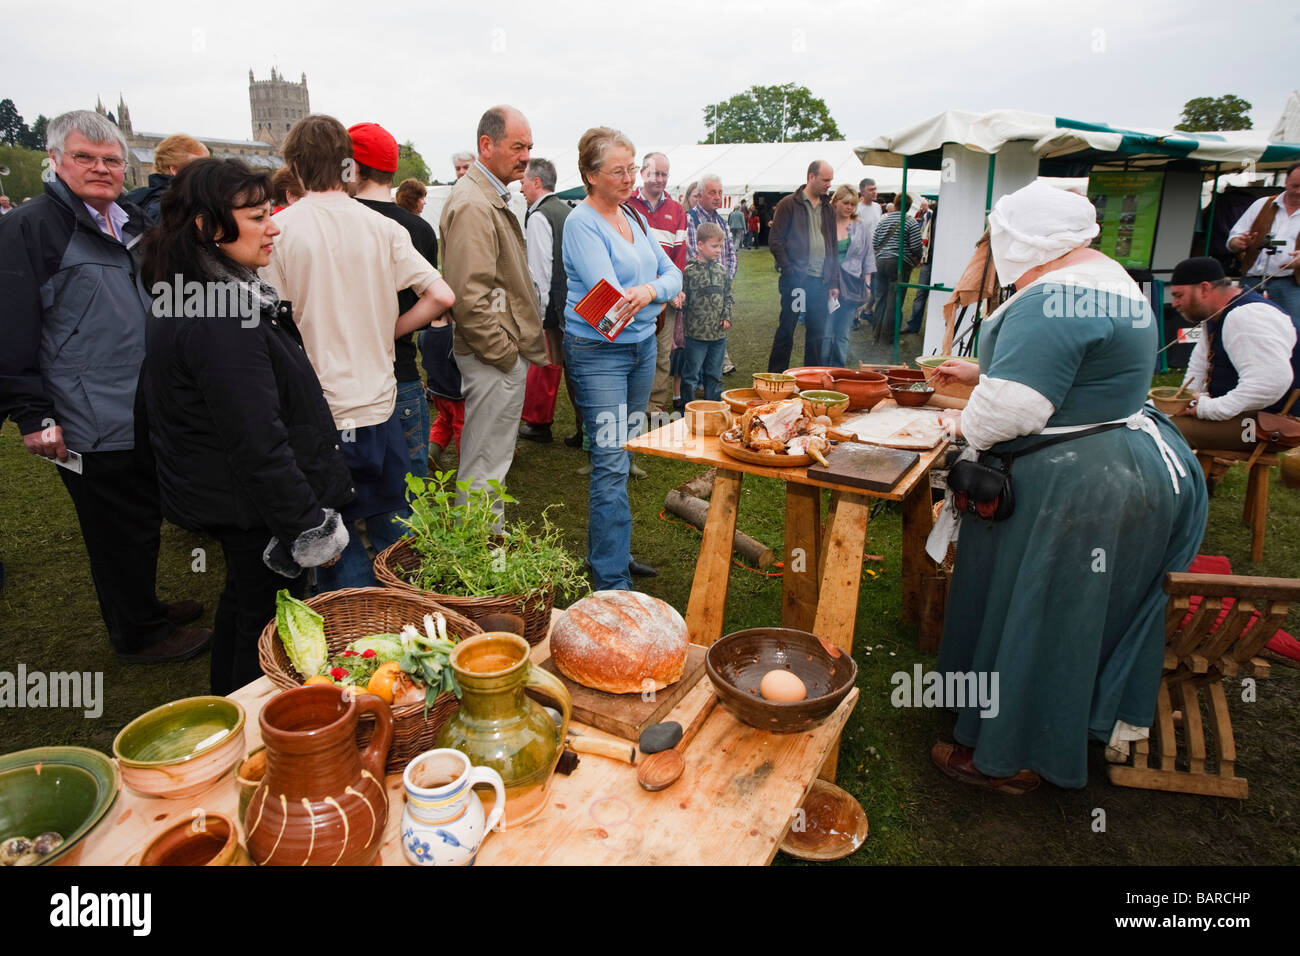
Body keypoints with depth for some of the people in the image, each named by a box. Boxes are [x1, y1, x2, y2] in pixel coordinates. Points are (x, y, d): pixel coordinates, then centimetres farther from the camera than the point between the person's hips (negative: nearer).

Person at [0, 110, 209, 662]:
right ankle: (138, 636, 19)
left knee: (144, 521, 20)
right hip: (94, 426, -8)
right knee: (121, 533, 3)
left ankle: (145, 610, 37)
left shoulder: (134, 224, 16)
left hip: (148, 419, 8)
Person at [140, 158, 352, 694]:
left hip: (225, 502, 11)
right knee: (268, 628, 5)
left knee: (243, 601, 26)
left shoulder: (188, 301, 7)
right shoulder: (219, 322, -27)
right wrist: (310, 528, -23)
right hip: (254, 509, -11)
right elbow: (258, 443, -29)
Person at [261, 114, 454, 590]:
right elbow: (441, 296, -6)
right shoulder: (382, 227, -2)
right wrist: (387, 332, 6)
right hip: (380, 402, 2)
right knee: (392, 525, 16)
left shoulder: (278, 230, -7)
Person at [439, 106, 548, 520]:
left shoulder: (492, 198, 17)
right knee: (485, 465, -1)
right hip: (495, 359, -11)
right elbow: (469, 296, -25)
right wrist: (503, 352, -17)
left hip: (505, 353, 11)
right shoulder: (472, 204, -18)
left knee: (488, 458, 20)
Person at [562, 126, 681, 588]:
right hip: (598, 351, -7)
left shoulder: (633, 217, 13)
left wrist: (648, 291, -15)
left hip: (642, 345, 7)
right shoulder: (582, 223, -10)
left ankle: (610, 552, 27)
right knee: (610, 463, -8)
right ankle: (611, 581, -1)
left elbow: (672, 274, 6)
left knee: (620, 457, 14)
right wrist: (659, 291, -29)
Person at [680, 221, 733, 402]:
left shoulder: (722, 270, 8)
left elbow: (728, 296, 15)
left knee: (714, 374, 15)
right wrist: (683, 323, -11)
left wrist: (727, 317, 3)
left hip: (719, 334, 5)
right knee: (692, 374, 4)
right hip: (696, 333, -5)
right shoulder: (689, 271, -9)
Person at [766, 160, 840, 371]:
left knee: (817, 331, 8)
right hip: (795, 280, -5)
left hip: (820, 281, 6)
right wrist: (789, 271, -12)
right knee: (786, 329, -1)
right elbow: (775, 240, -5)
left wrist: (834, 282, 12)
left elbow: (832, 248, 18)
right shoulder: (789, 204, -2)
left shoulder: (828, 209, 16)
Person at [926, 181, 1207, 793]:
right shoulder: (1108, 279, 13)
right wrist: (982, 374, 22)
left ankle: (1012, 758, 20)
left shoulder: (1052, 300, -23)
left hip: (1069, 486, -11)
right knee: (1075, 613, 22)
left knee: (1033, 615, 3)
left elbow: (1014, 407, -29)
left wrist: (965, 425, -11)